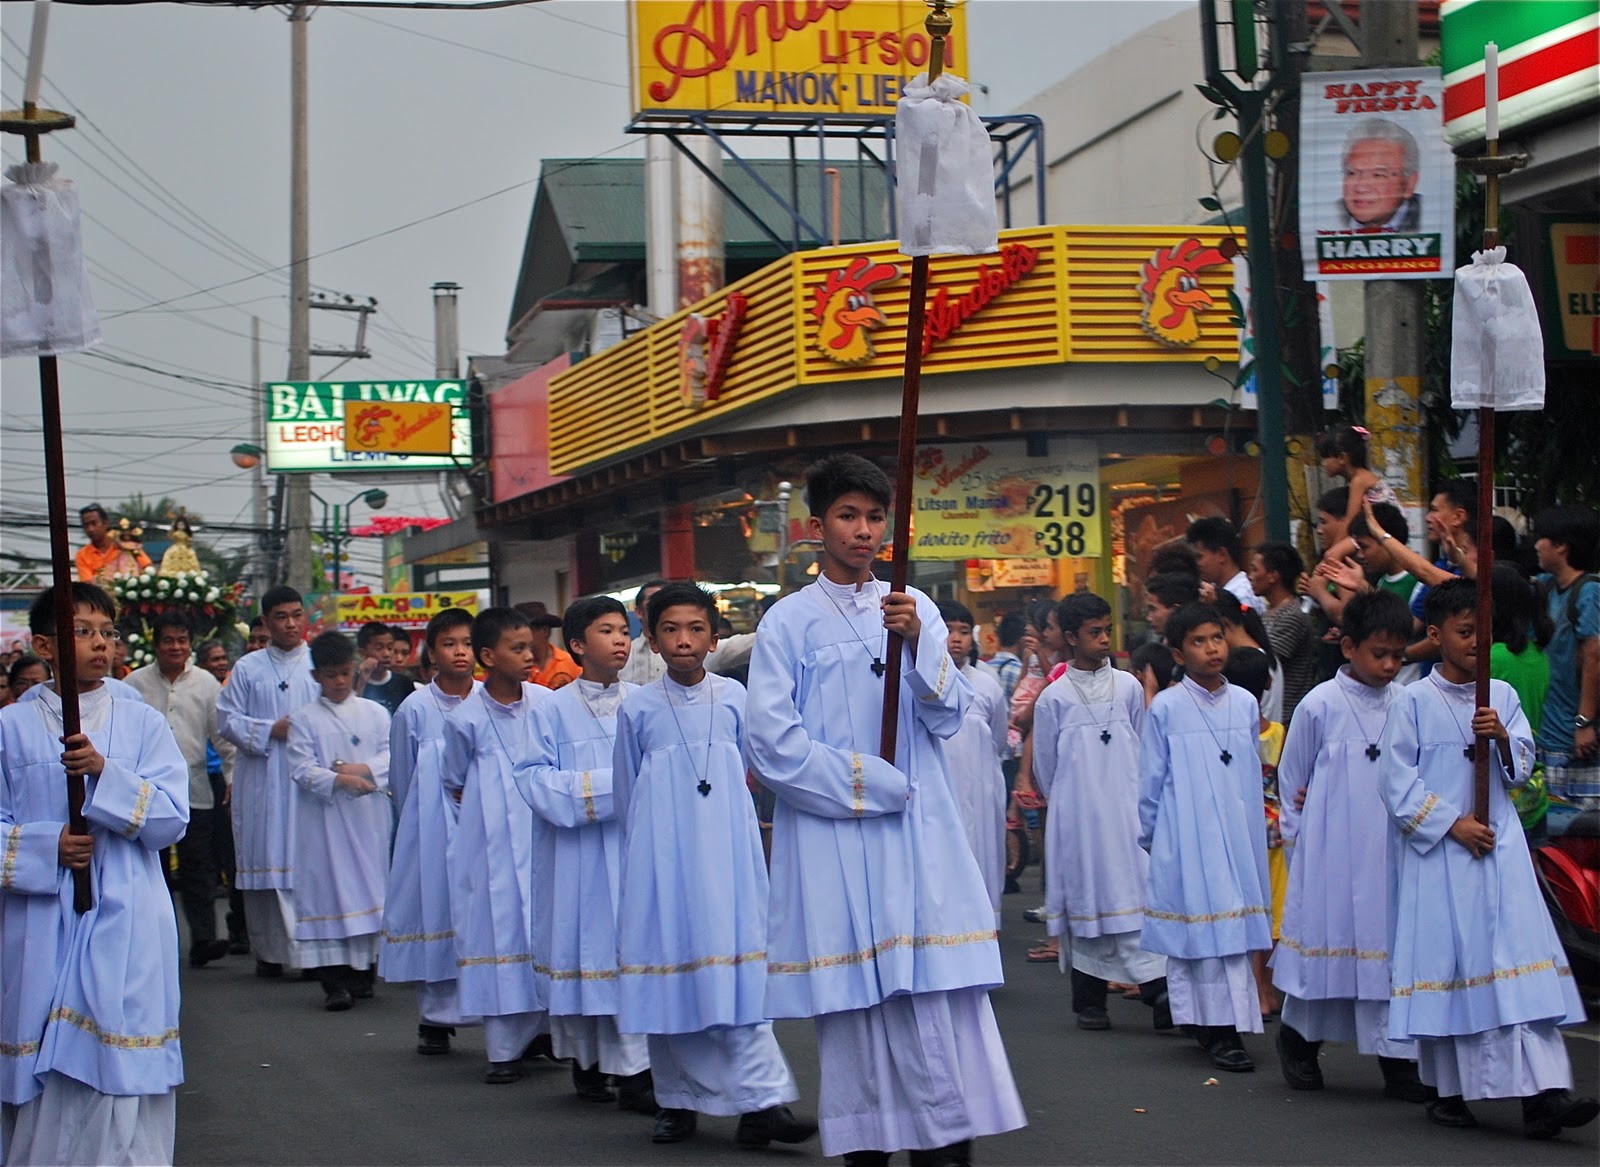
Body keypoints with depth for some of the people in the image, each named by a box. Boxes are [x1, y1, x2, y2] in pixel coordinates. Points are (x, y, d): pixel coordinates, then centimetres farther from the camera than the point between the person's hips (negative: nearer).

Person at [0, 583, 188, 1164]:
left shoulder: (142, 723, 5)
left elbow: (172, 817, -3)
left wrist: (105, 773, -16)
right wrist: (47, 846, -15)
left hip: (126, 926, 0)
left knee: (124, 1072, -6)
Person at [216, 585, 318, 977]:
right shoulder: (247, 669, 10)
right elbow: (228, 720, 6)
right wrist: (271, 730, -8)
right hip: (262, 783, 1)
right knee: (265, 865, 1)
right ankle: (269, 951, 8)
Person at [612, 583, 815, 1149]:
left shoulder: (734, 697, 5)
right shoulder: (637, 708, 3)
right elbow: (626, 793, 12)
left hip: (727, 850, 0)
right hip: (661, 857, 0)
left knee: (737, 965, -8)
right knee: (669, 969, 3)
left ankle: (760, 1102, -12)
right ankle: (678, 1101, 14)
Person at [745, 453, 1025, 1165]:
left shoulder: (914, 610, 11)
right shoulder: (789, 622, 1)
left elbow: (949, 718, 4)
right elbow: (770, 744, -6)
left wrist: (917, 642, -12)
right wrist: (868, 784, -7)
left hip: (918, 835, 2)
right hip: (831, 837, -2)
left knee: (941, 989, -5)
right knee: (854, 1000, -1)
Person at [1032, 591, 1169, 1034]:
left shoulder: (1128, 687, 6)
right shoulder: (1054, 698, 0)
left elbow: (1142, 751, 13)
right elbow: (1045, 768, 8)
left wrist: (1136, 795, 10)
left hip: (1127, 813, 1)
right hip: (1077, 816, -1)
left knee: (1138, 893, -8)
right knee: (1085, 897, 2)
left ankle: (1158, 989, -13)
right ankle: (1089, 1001, 9)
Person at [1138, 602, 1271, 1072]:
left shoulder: (1244, 704, 7)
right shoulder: (1166, 708, -3)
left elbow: (1253, 772, 15)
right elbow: (1151, 778, 3)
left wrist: (1258, 829, 15)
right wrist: (1150, 835, 6)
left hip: (1238, 835, 4)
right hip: (1186, 838, -4)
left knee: (1235, 925, 4)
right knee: (1203, 923, -7)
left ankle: (1215, 1026, 15)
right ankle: (1220, 1031, -6)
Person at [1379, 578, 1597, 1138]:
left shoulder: (1502, 697, 9)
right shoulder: (1413, 702, -2)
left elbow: (1522, 769, 11)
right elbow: (1398, 785, -4)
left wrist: (1503, 737, -9)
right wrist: (1452, 824, -11)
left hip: (1500, 845, 3)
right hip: (1437, 849, -3)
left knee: (1523, 959, -7)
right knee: (1446, 961, 1)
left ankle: (1542, 1093, -14)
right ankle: (1448, 1089, 14)